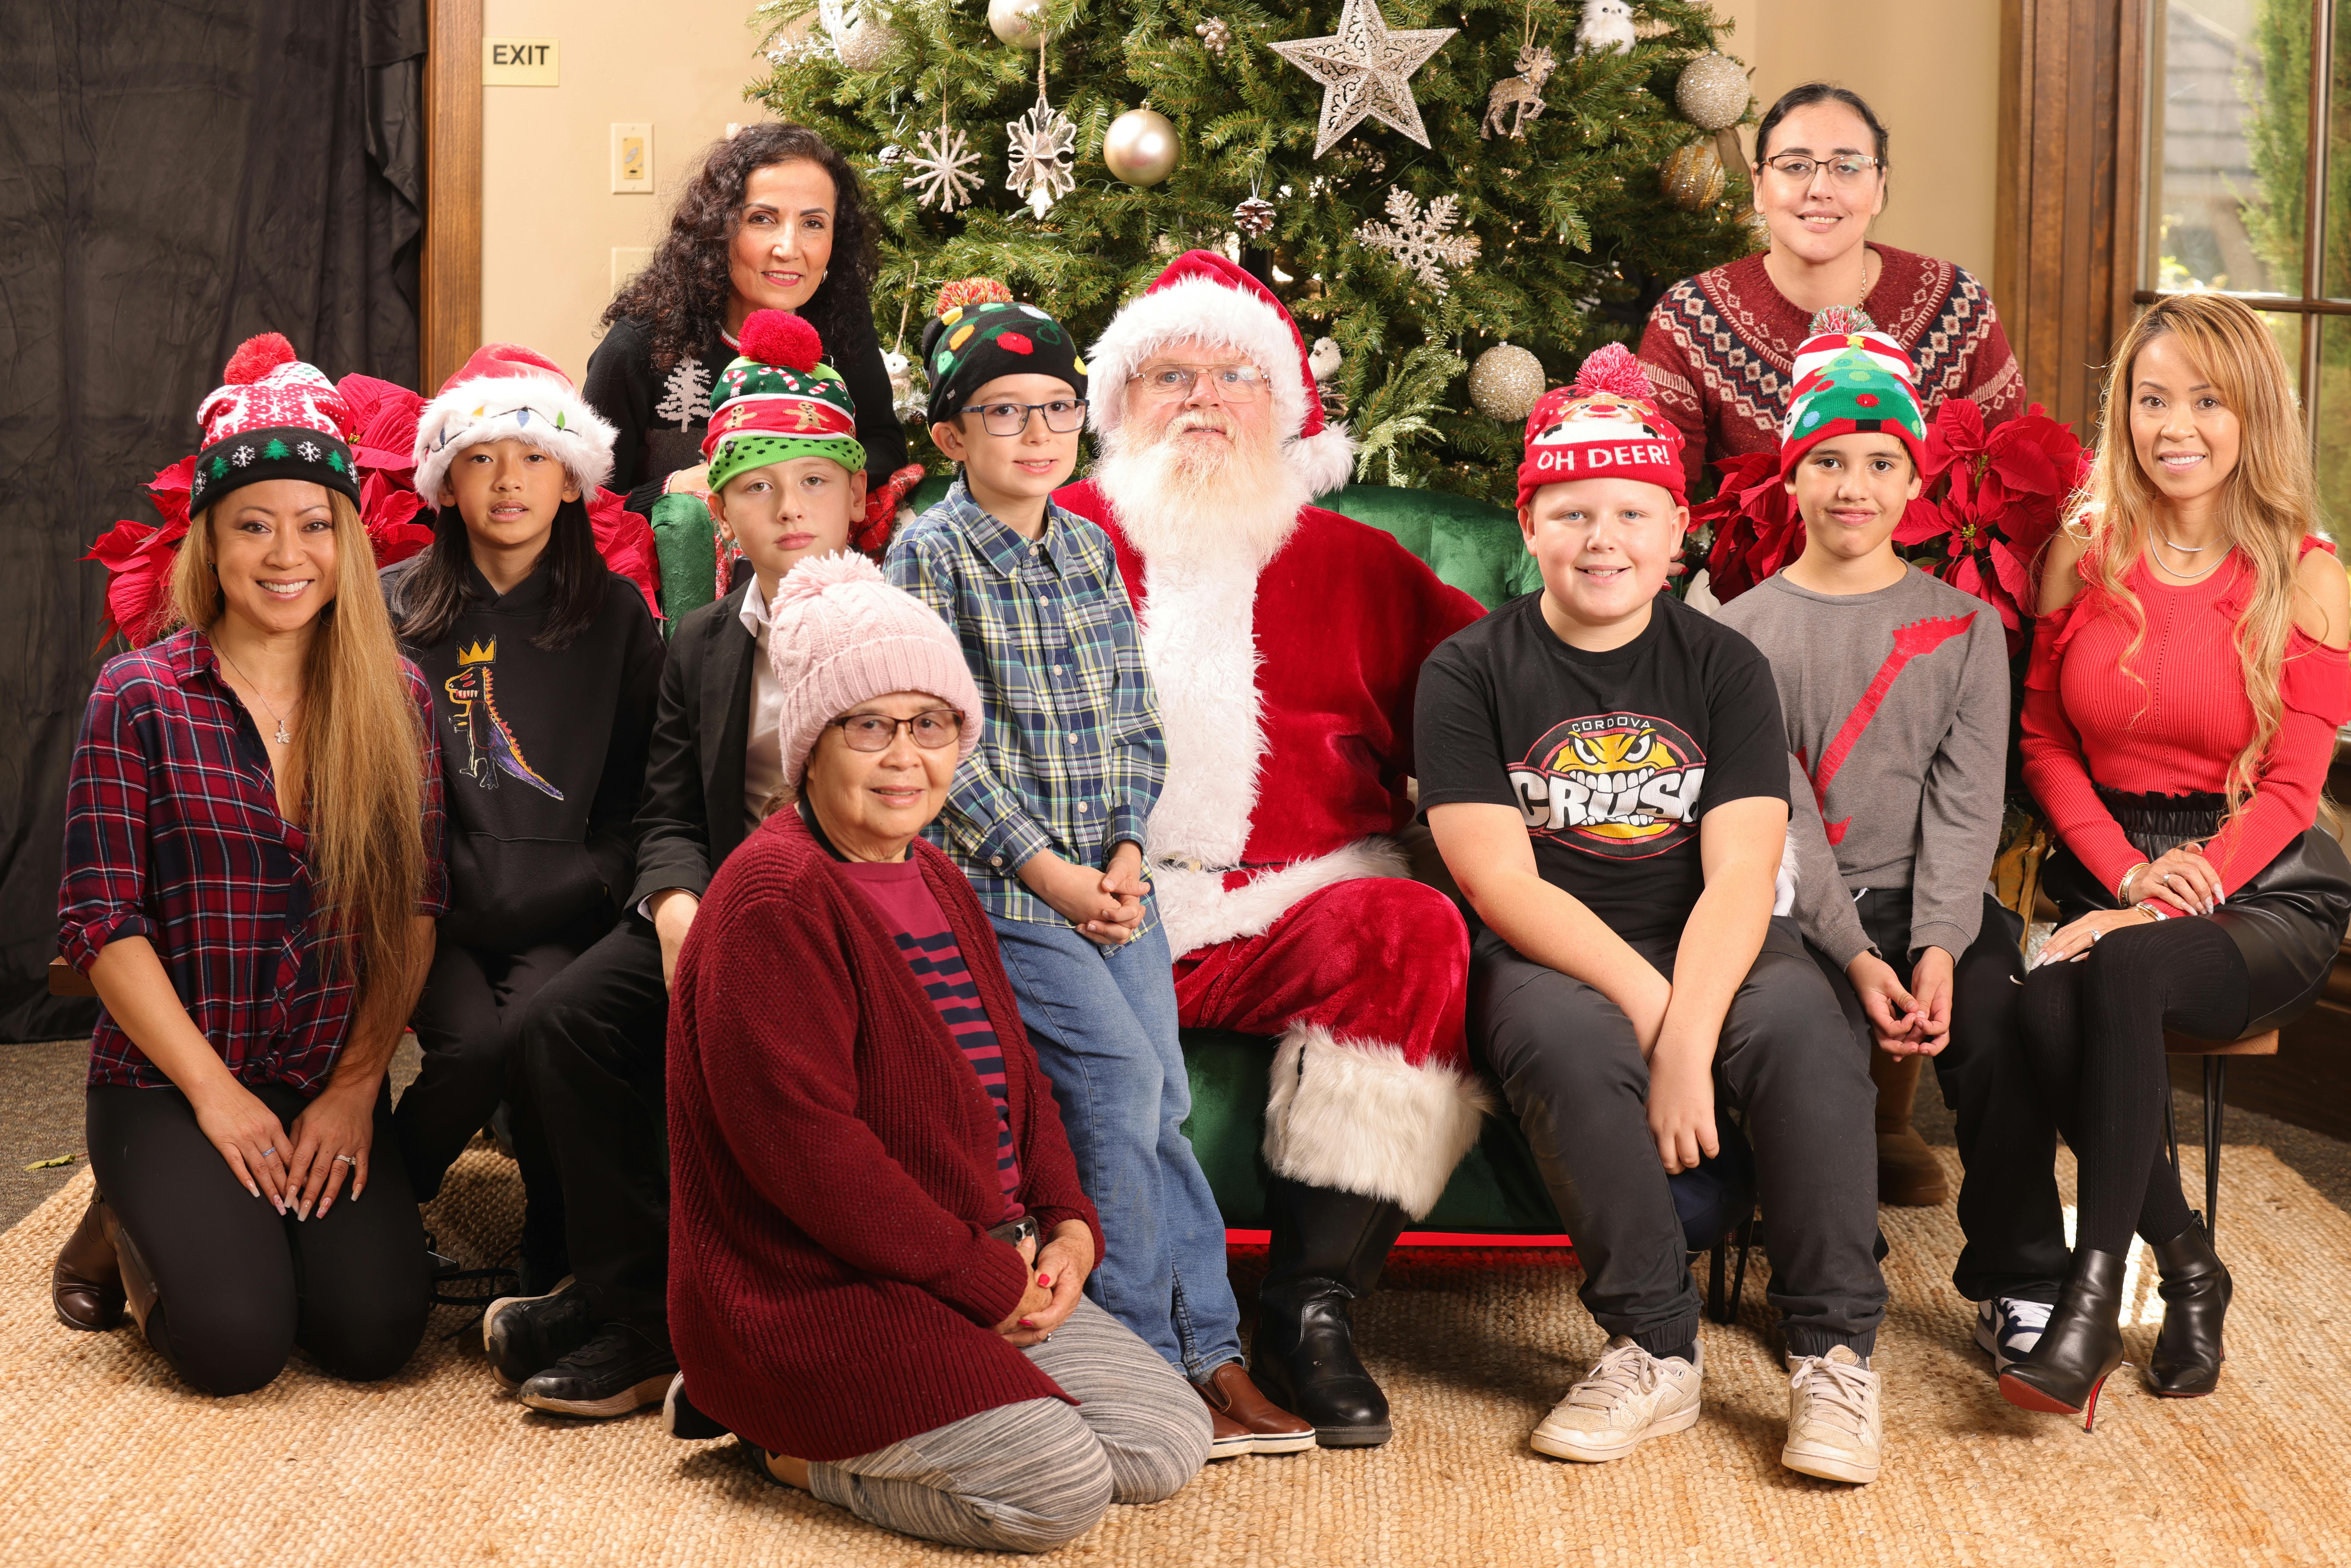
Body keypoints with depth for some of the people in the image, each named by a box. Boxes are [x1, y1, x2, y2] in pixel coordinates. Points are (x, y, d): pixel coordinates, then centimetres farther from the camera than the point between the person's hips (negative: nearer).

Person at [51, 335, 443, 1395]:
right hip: (164, 1085, -2)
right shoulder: (139, 699, -4)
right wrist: (214, 1093, -10)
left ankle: (269, 1218, 17)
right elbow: (101, 921, -6)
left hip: (332, 1088, 3)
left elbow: (415, 909, 3)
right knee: (237, 1343, -20)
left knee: (375, 1333, -16)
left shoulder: (395, 698, 4)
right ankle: (134, 1227, 13)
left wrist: (356, 1087, -6)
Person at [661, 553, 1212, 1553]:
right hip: (811, 1293, -10)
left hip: (988, 1273, 10)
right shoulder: (774, 897, -16)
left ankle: (831, 1423, 9)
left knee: (1168, 1443, 1)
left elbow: (1016, 1078, 19)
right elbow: (800, 1141, -23)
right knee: (1058, 1487, -22)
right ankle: (784, 1439, 0)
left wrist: (1069, 1226, 0)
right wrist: (982, 1280, -18)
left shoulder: (939, 884, 15)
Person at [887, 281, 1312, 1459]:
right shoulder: (931, 554, -5)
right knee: (1121, 1078, -16)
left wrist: (1126, 853, -3)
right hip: (998, 877, -5)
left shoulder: (1091, 551, 12)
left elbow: (1135, 716, 12)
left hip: (1110, 875, 6)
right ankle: (1164, 1359, -5)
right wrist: (1051, 871, -14)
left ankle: (1200, 1354, 8)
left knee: (1161, 1101, 1)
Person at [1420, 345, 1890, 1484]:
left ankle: (1833, 1351, -20)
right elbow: (1502, 884, -8)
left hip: (1710, 951, 2)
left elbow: (1740, 880, -6)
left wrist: (1690, 1033, -23)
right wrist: (1647, 1004, -21)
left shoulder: (1724, 666, 6)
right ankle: (1655, 1349, -20)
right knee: (1570, 1039, -35)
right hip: (1548, 960, -1)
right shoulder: (1470, 672, 1)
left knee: (1799, 1024, -31)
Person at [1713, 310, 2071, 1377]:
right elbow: (1777, 814, -3)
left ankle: (2018, 1287, -6)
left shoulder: (1964, 626, 10)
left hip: (1935, 899, 1)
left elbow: (1968, 800, 1)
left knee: (2000, 1034, -25)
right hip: (1801, 910, -1)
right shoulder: (1747, 630, 5)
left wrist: (1940, 948, -14)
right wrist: (1855, 955, -15)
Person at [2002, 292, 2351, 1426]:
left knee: (2126, 970, -36)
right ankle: (2188, 1266, -10)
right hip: (2108, 864, 3)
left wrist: (2165, 902, -19)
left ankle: (2094, 1289, -26)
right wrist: (2125, 872, -9)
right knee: (2047, 1005, -32)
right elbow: (2045, 742, 9)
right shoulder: (2084, 555, 6)